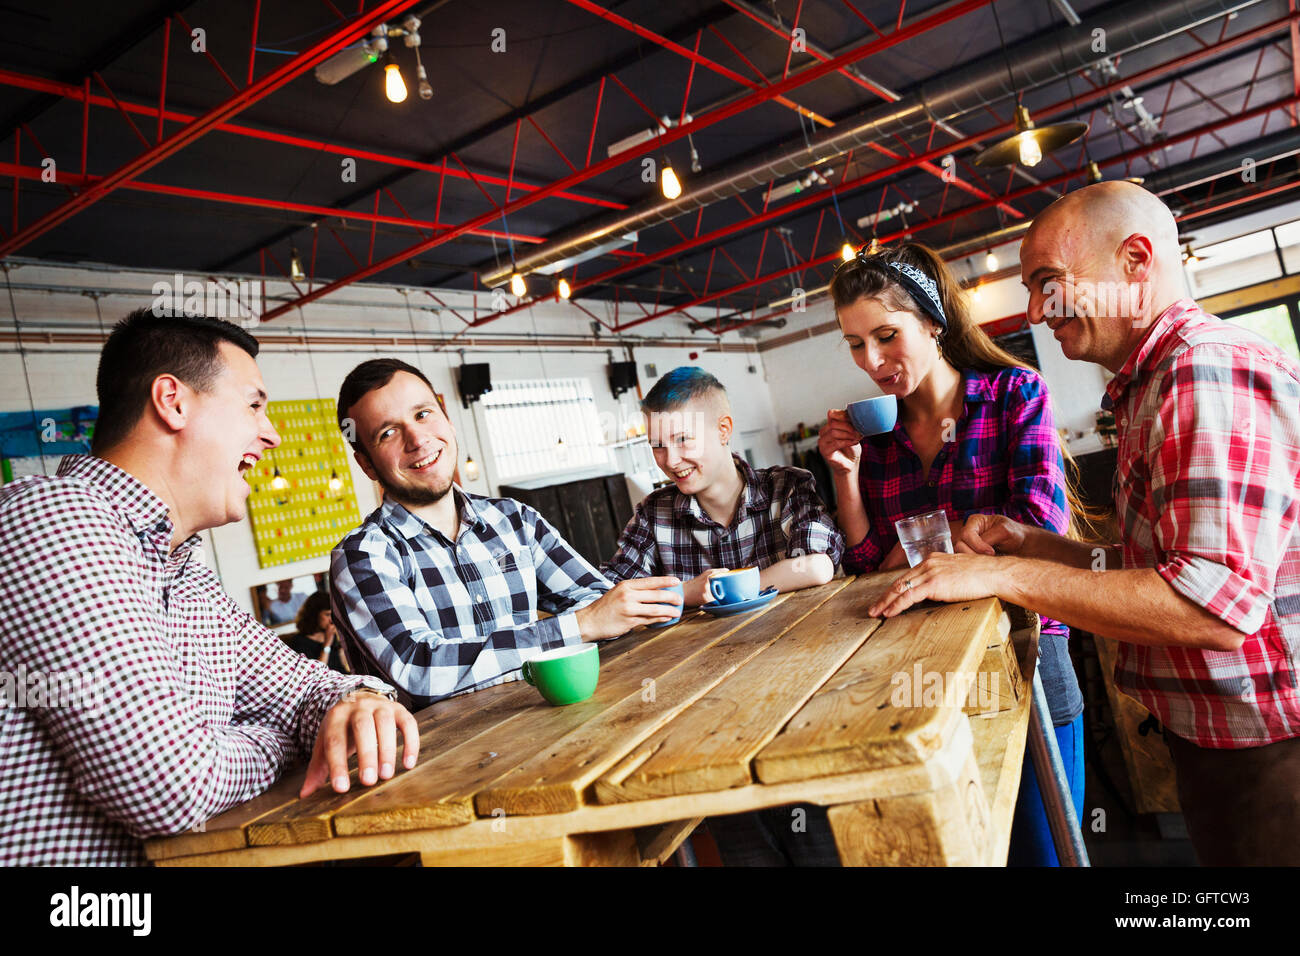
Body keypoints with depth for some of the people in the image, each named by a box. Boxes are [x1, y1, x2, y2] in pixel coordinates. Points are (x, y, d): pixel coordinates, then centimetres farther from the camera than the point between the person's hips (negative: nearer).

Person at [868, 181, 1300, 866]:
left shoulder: (1210, 372, -21)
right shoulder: (1154, 387, 14)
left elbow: (1214, 606, -30)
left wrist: (1005, 574, -24)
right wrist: (1037, 547, 2)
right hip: (1214, 745, 9)